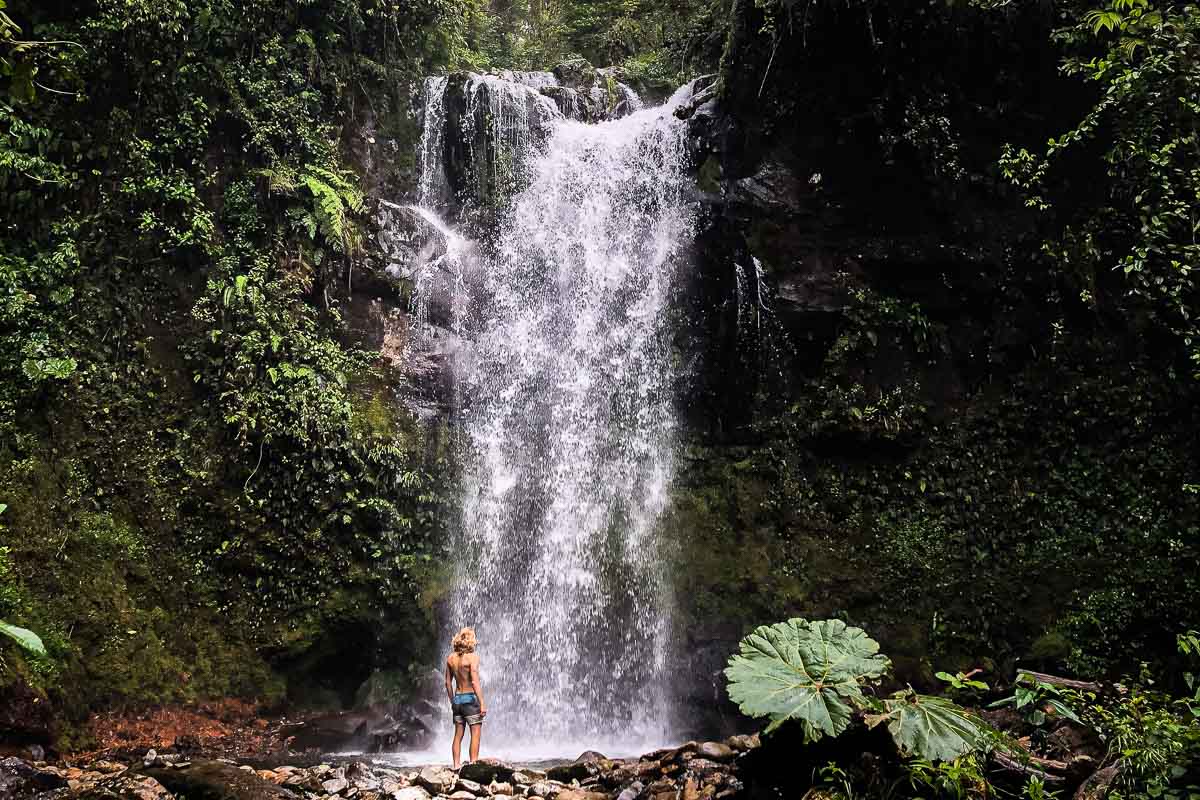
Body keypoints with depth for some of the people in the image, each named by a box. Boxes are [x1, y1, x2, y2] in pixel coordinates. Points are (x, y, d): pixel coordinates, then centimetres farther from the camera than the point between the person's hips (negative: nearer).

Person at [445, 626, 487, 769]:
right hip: (470, 698, -6)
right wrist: (482, 703, -18)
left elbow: (448, 682, 11)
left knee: (458, 735, 12)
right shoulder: (472, 656, -12)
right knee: (475, 734, -2)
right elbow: (475, 682, -19)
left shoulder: (450, 658, 6)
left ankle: (456, 766, 11)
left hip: (457, 699, 6)